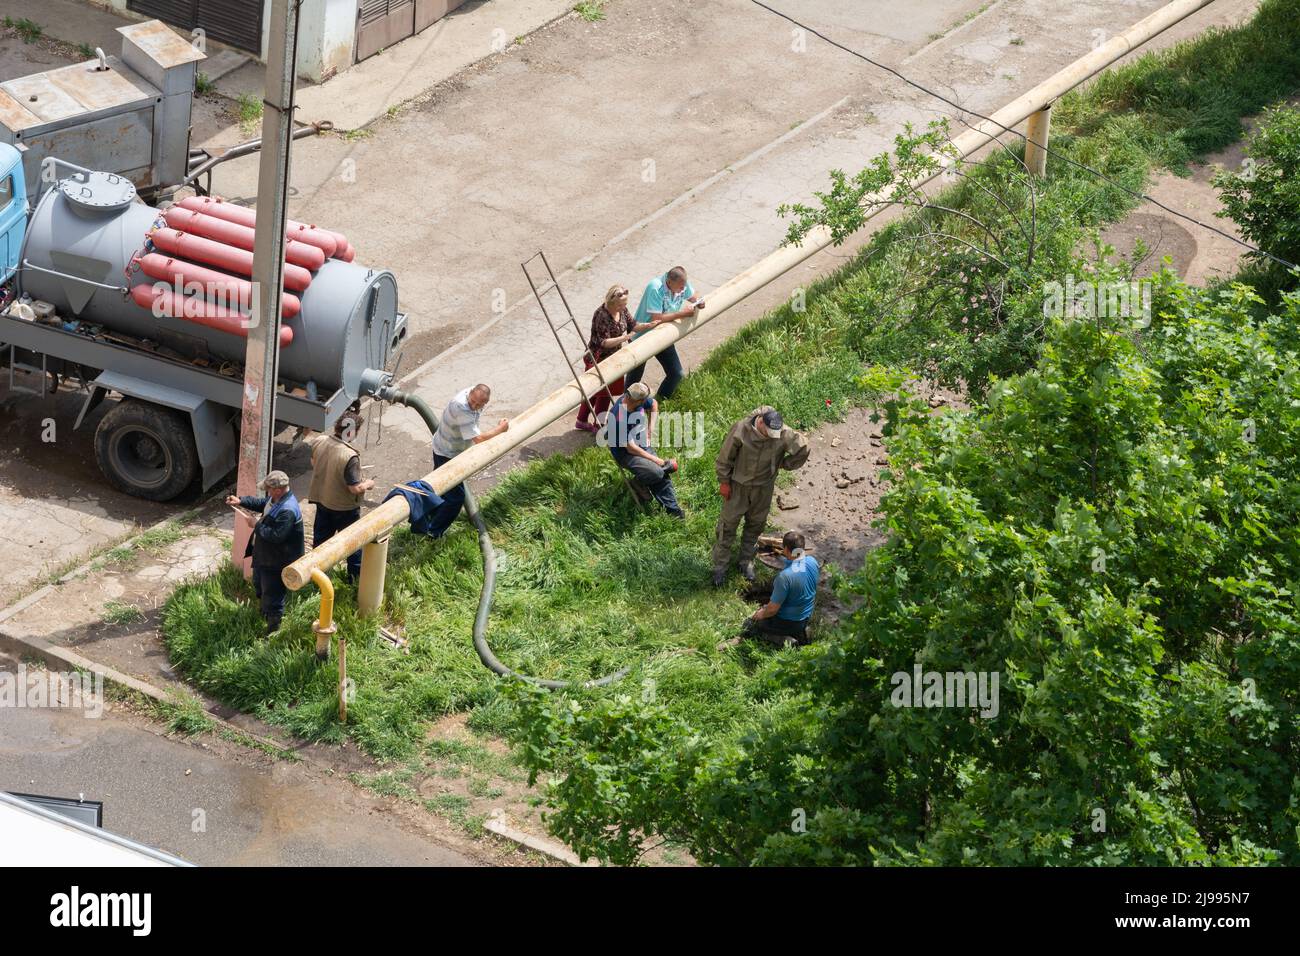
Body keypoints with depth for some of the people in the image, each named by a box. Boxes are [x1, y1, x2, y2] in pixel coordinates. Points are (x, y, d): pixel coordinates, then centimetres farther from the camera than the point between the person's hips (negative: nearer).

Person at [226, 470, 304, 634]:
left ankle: (273, 626, 20)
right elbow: (261, 503, 18)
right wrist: (241, 501, 6)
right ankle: (265, 613, 53)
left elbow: (276, 536, -35)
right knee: (259, 585, 30)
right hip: (263, 554, 11)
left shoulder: (288, 511, -34)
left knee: (272, 594, 4)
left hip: (275, 562, -11)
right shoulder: (275, 498, -3)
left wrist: (257, 526, -24)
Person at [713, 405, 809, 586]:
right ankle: (720, 566, 20)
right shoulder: (741, 430, -27)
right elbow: (725, 457, -15)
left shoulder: (784, 434, -24)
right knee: (728, 523, 6)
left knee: (756, 524, 17)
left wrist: (784, 464, -2)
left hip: (764, 487, 2)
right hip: (739, 485, -2)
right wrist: (724, 482, -7)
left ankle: (746, 562, 36)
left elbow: (803, 449, -8)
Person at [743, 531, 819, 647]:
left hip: (788, 622, -7)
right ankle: (800, 631, 13)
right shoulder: (812, 562, -14)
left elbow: (773, 609, -26)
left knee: (748, 625, 14)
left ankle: (785, 640, -3)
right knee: (764, 608, 32)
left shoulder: (785, 576, -35)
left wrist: (761, 614, -4)